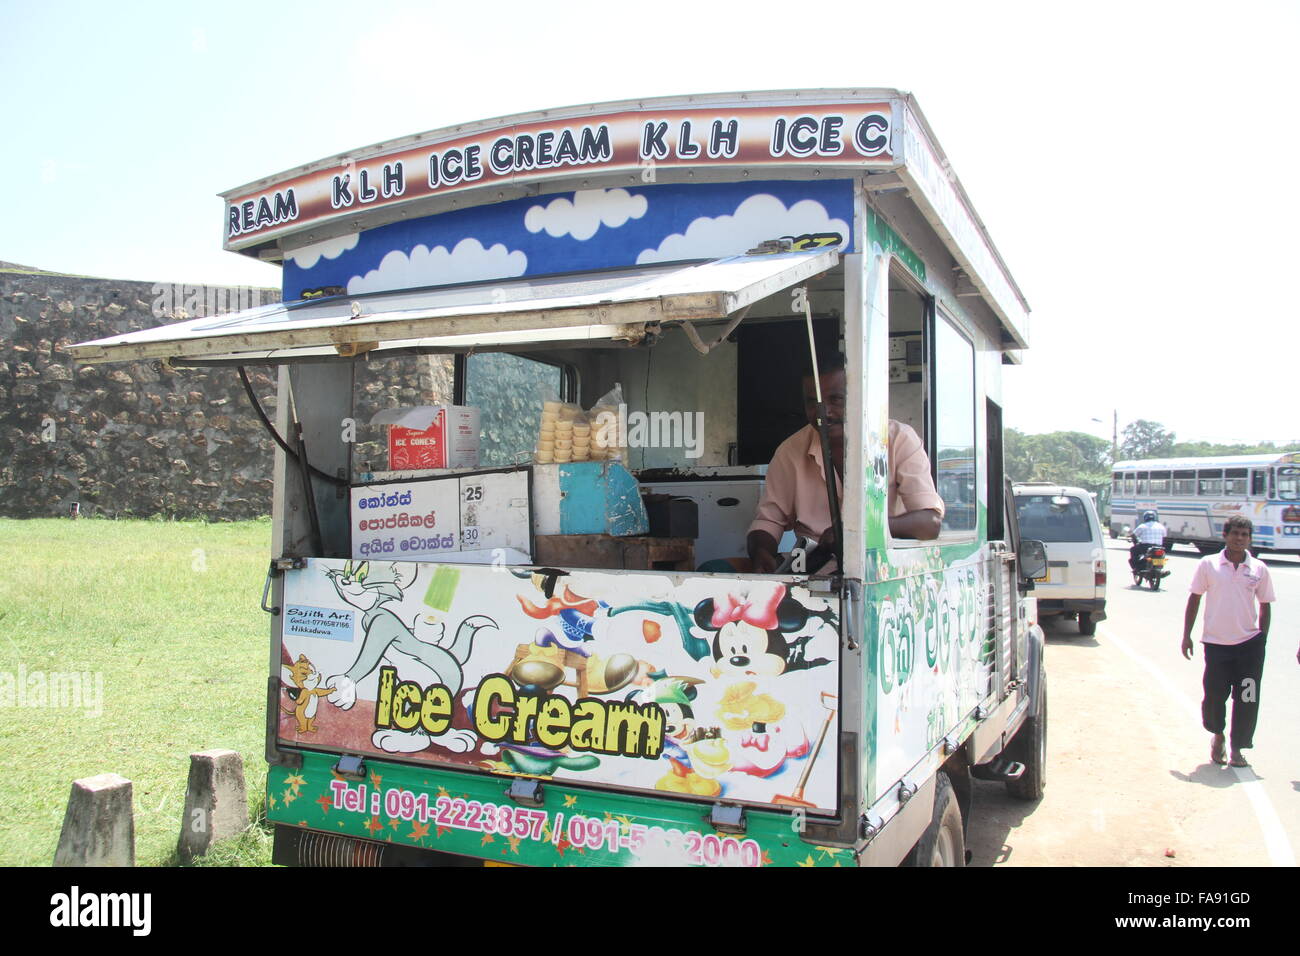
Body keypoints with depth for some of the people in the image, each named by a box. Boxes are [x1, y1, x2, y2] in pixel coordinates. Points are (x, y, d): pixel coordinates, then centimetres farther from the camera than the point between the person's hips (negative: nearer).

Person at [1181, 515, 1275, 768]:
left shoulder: (1259, 569, 2)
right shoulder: (1208, 564, -2)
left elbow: (1265, 605, 9)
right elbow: (1194, 599, 4)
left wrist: (1262, 639, 4)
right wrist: (1186, 635, 0)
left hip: (1249, 644, 1)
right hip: (1215, 643, -1)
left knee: (1246, 700, 1)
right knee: (1214, 696, 2)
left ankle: (1237, 748, 17)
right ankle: (1217, 735, 30)